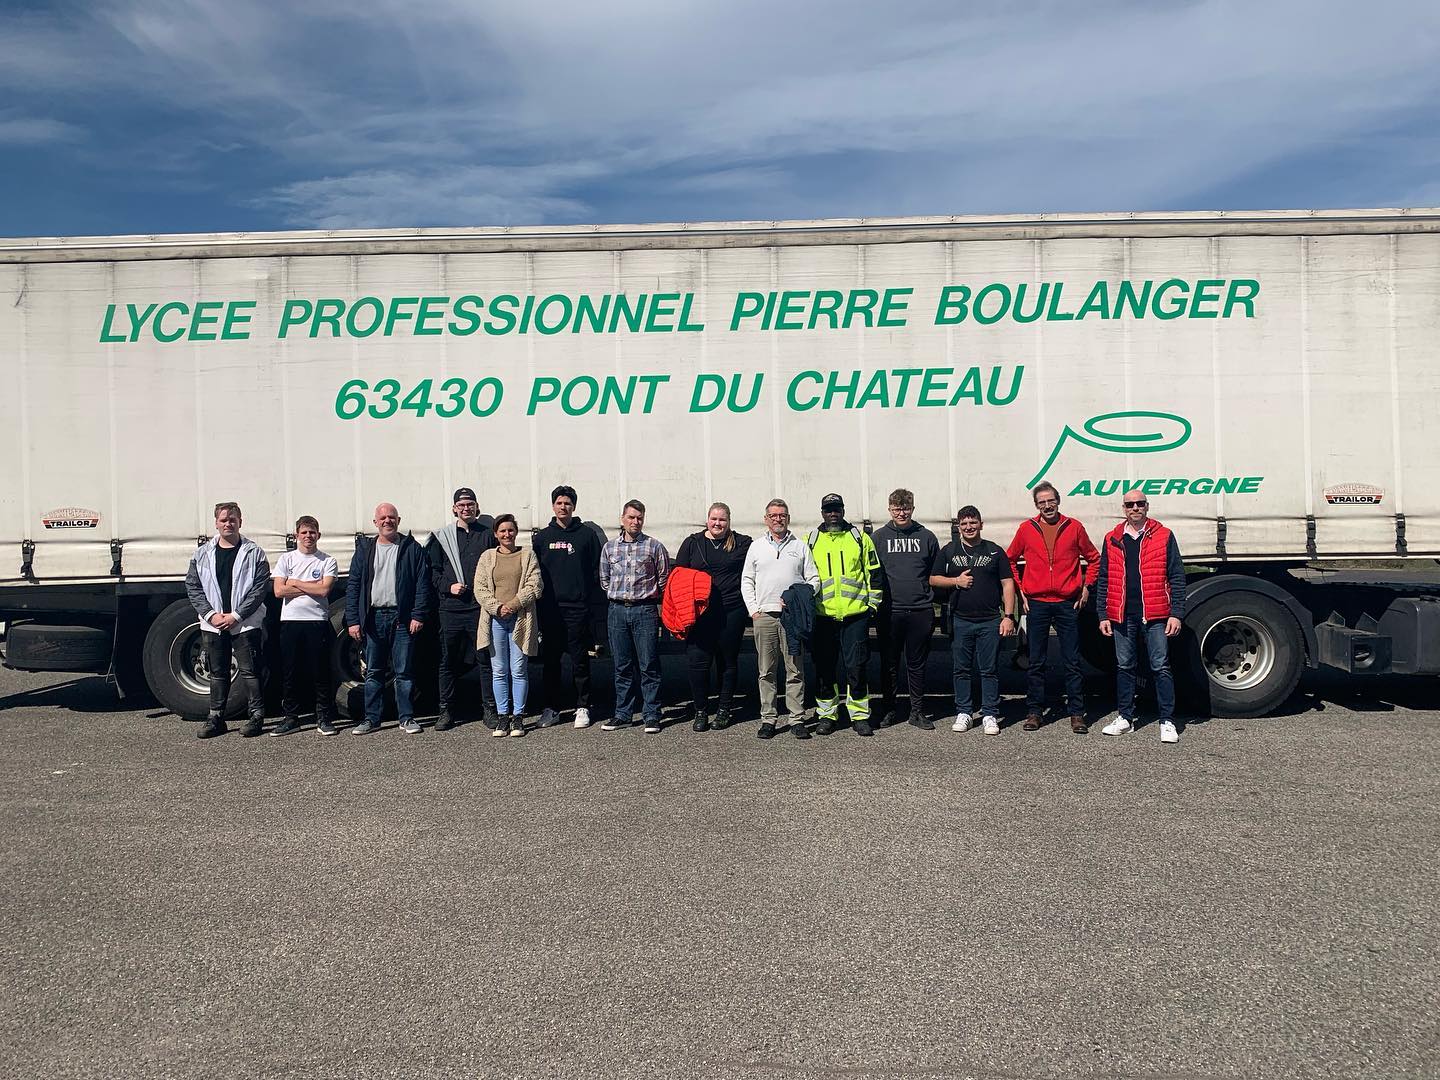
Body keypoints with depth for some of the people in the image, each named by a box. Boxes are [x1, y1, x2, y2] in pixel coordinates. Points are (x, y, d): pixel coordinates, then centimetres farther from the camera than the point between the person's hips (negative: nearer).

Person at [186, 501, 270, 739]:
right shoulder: (202, 554, 8)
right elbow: (192, 587, 6)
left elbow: (260, 589, -6)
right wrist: (210, 614, -7)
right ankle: (215, 718, 19)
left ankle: (256, 715, 8)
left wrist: (236, 615, -12)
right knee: (217, 672, 11)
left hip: (245, 623, -3)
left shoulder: (254, 553, -1)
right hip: (213, 624, 3)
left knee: (249, 671, -1)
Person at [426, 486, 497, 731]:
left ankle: (489, 709, 10)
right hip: (450, 608, 1)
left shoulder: (488, 535, 7)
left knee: (486, 660, 2)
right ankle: (446, 710, 16)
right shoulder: (442, 536, 8)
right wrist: (448, 587, -7)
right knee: (448, 662, 6)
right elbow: (432, 571, 10)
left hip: (481, 608, -1)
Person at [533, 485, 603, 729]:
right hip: (549, 608, 3)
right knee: (550, 660, 7)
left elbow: (596, 571, 3)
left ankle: (582, 708, 10)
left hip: (578, 607, -3)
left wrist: (595, 602, -5)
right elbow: (534, 572, 13)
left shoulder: (587, 534, 4)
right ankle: (551, 708, 16)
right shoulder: (542, 537, 11)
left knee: (580, 660, 2)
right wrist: (536, 602, 5)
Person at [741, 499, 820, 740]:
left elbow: (814, 579, 9)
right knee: (766, 671, 3)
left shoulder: (800, 546, 11)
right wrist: (753, 609, 3)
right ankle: (768, 718, 9)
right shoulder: (756, 547, 14)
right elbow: (747, 581, 14)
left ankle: (797, 719, 4)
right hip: (764, 616, 1)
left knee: (795, 670, -1)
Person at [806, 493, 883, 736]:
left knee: (856, 668, 0)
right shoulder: (810, 541, 8)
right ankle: (827, 714, 18)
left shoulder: (860, 538, 8)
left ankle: (860, 716, 11)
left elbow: (874, 573, 10)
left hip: (855, 615, -1)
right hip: (822, 616, 1)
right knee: (824, 668, 6)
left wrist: (873, 604, 5)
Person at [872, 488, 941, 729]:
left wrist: (929, 596, 6)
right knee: (889, 663, 6)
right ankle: (888, 709, 17)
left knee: (917, 664, 6)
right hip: (889, 612, 0)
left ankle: (917, 711, 15)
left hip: (920, 611, 0)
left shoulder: (926, 537, 8)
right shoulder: (878, 537, 6)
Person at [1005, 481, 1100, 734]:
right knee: (1036, 662, 6)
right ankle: (1034, 711, 14)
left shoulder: (1074, 527, 3)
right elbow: (1010, 560, 15)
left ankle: (1077, 713, 10)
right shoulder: (1026, 528, 3)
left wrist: (1086, 586, 7)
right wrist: (1018, 589, 7)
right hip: (1036, 604, 0)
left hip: (1067, 604, 0)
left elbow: (1093, 558, 15)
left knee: (1072, 662, 3)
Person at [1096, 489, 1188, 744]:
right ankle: (1125, 718, 20)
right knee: (1124, 667, 10)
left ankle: (1167, 722, 6)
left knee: (1161, 667, -1)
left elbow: (1176, 577, 0)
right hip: (1122, 616, 3)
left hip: (1155, 616, -3)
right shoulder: (1112, 540, 9)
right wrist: (1103, 615, 6)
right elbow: (1103, 580, 11)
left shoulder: (1164, 536, 2)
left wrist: (1176, 613, -7)